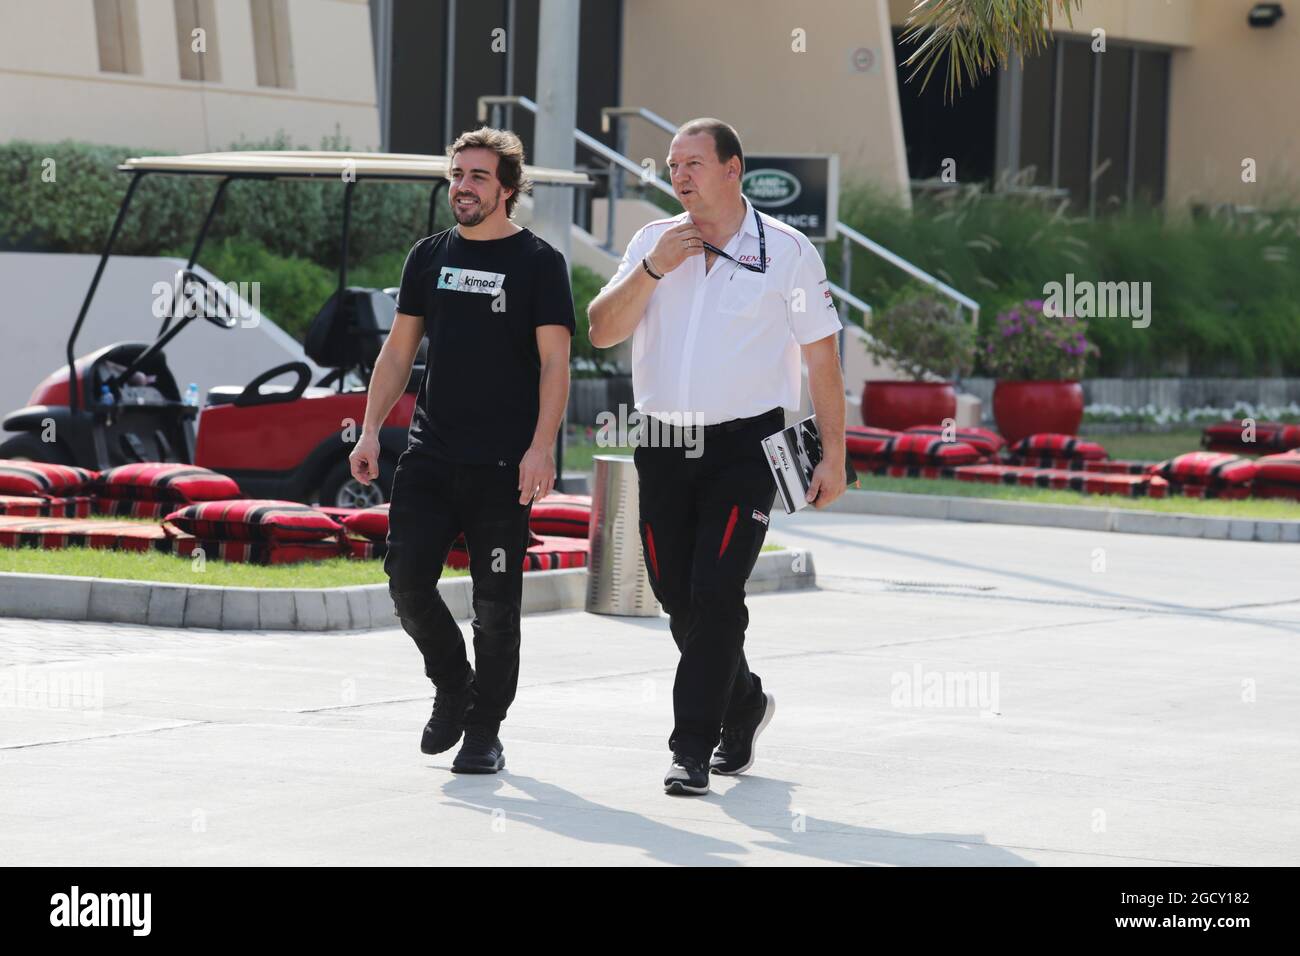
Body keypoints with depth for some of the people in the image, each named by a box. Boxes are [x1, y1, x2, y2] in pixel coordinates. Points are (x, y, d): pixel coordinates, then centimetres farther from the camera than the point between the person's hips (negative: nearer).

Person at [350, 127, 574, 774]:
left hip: (503, 465, -4)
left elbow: (554, 362, -7)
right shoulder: (429, 257, 12)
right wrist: (370, 430, 6)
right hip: (429, 455, 4)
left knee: (495, 601, 0)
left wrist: (541, 447, -17)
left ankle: (484, 731, 12)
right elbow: (399, 349, 15)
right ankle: (452, 684, 19)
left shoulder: (538, 263, -1)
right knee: (407, 580, -5)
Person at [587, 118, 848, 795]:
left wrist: (833, 456, -1)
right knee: (677, 596, 9)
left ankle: (694, 747, -10)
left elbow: (821, 357, 2)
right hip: (664, 446, 4)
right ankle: (744, 702, 33)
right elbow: (602, 331, 2)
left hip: (745, 445, -4)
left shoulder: (787, 252, 0)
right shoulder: (653, 242, 9)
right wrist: (653, 268, -11)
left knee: (715, 592, -14)